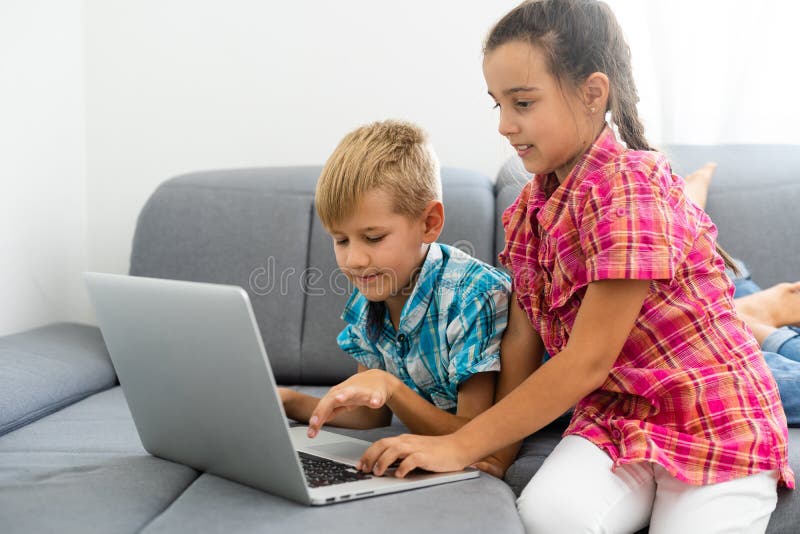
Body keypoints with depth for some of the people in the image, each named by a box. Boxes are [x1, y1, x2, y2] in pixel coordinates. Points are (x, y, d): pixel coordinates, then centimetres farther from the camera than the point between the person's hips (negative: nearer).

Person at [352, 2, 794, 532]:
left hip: (716, 422, -5)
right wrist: (499, 447, -8)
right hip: (615, 413, 5)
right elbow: (522, 339, 4)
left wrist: (461, 445, -20)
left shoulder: (629, 185, -21)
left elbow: (586, 362, -23)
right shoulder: (532, 204, 5)